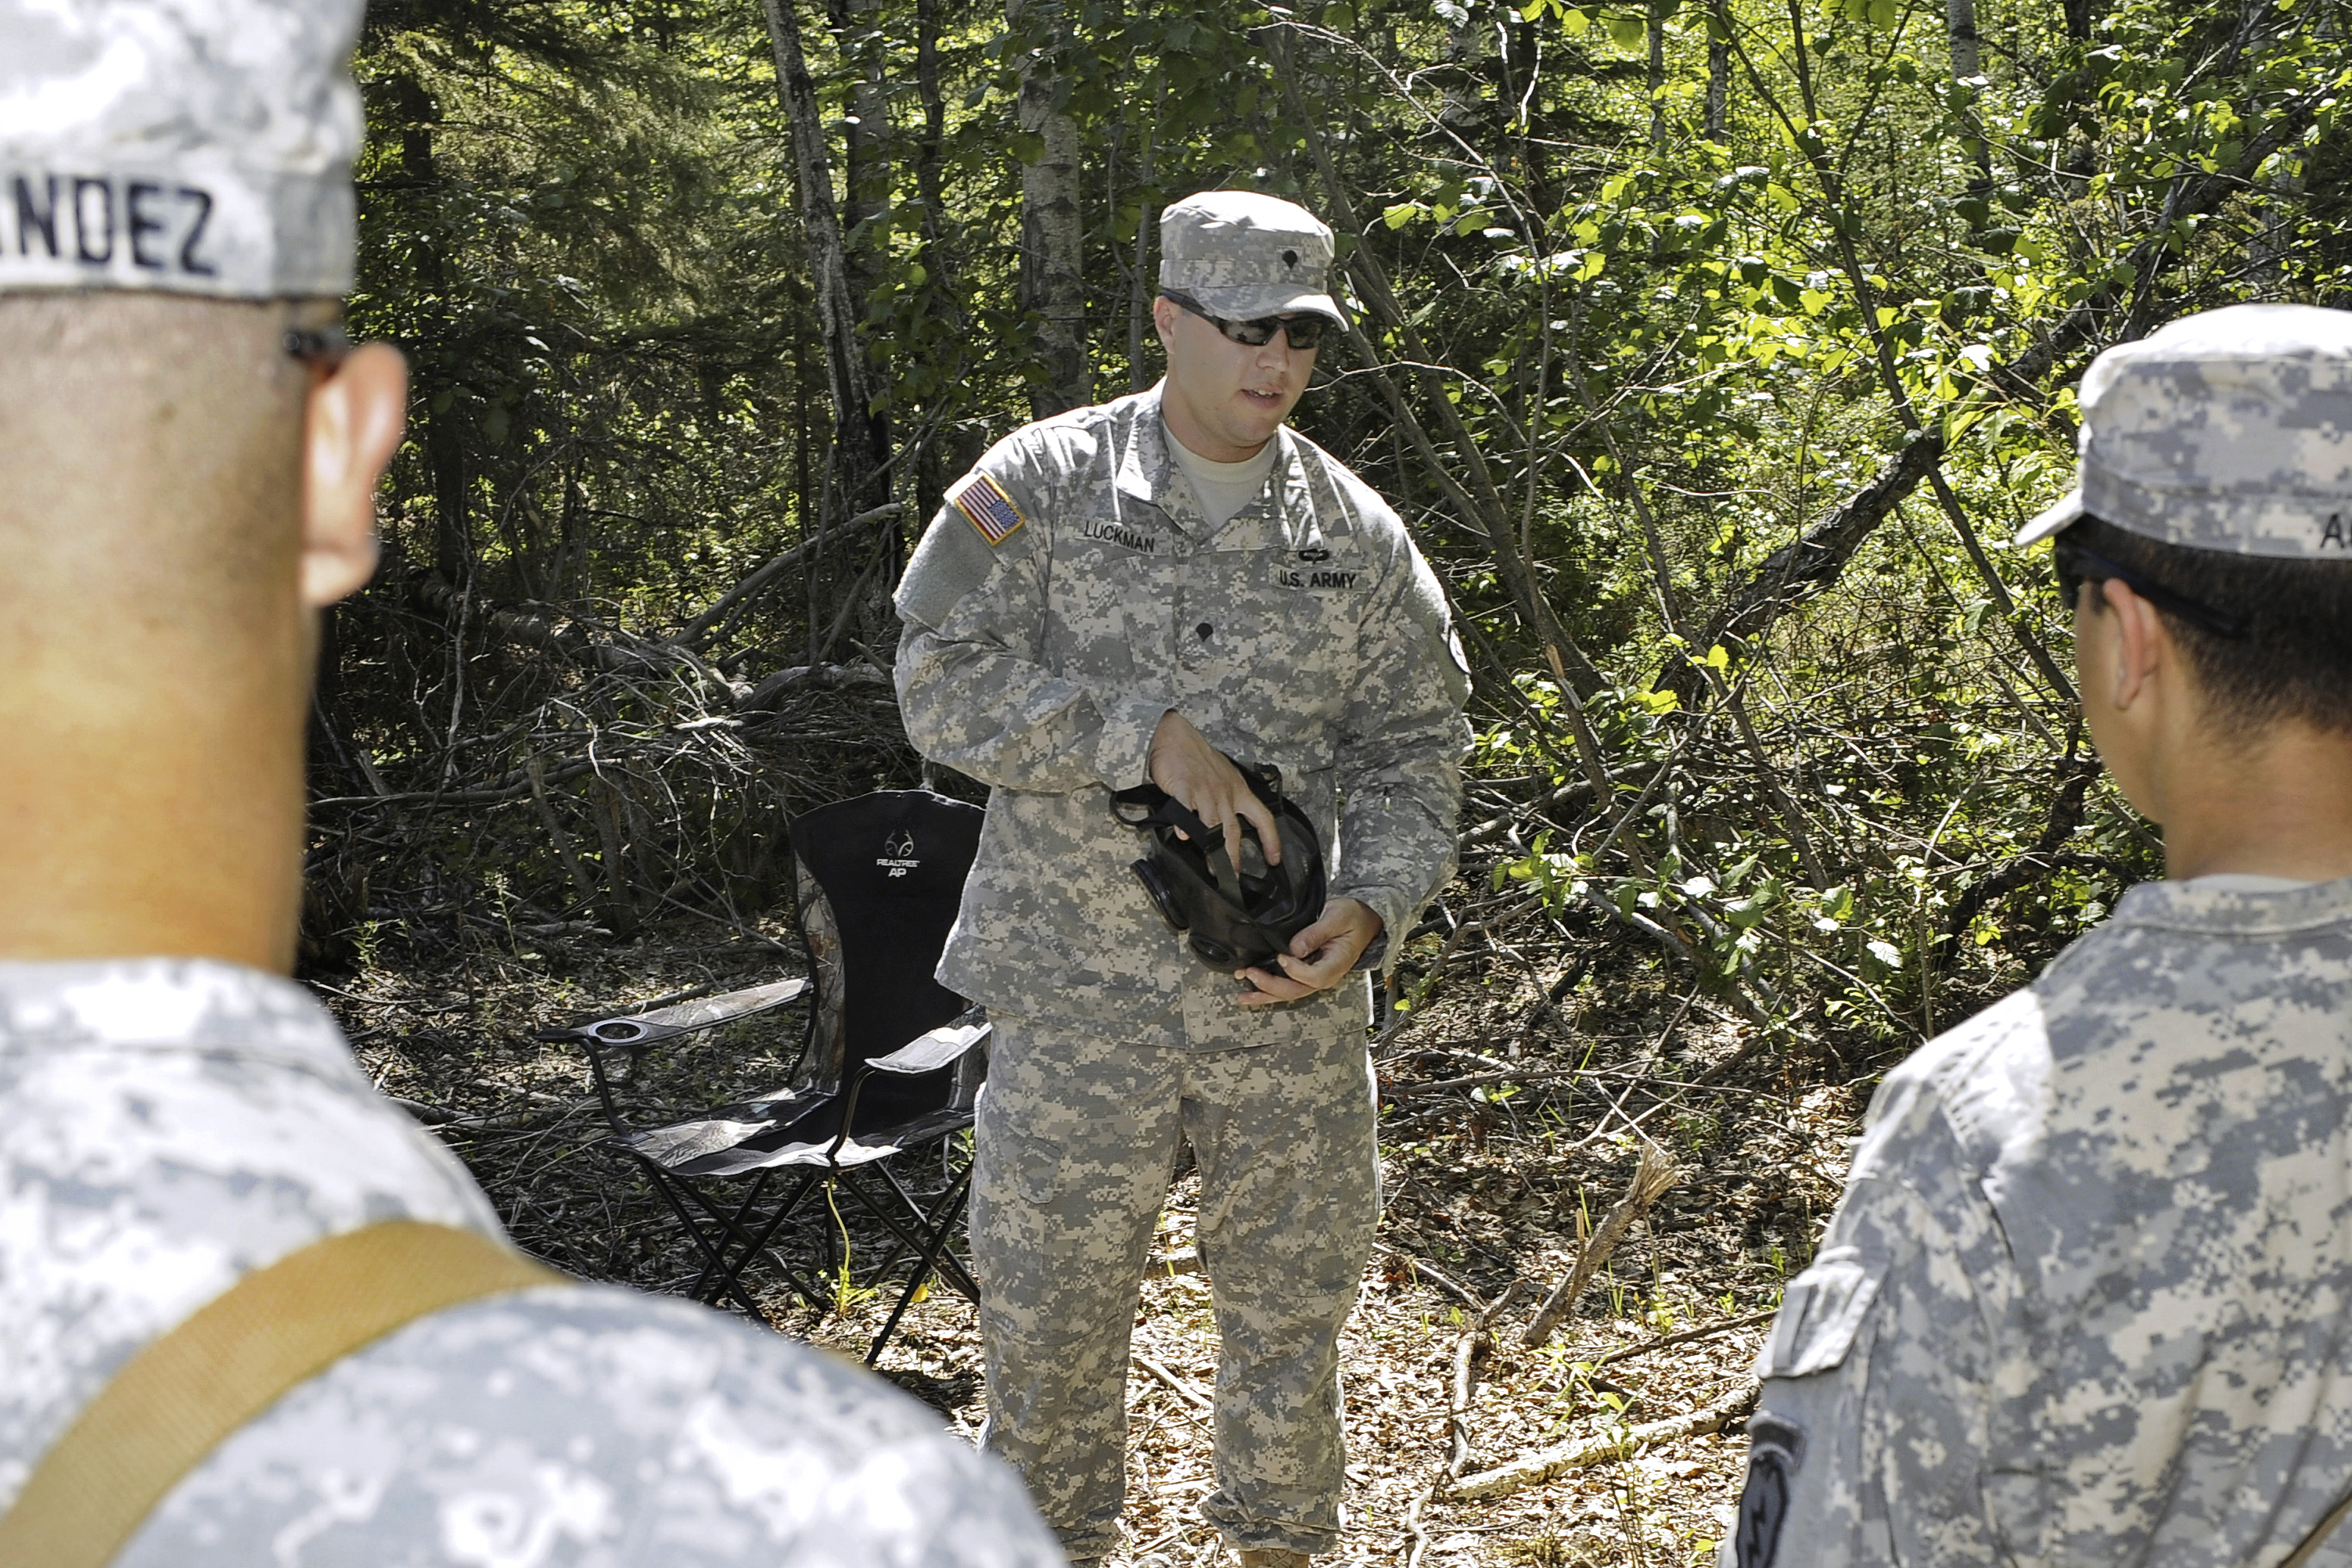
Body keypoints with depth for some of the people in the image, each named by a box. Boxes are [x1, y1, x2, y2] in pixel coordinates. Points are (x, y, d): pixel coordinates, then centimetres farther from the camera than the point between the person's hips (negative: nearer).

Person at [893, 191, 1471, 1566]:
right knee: (1053, 1301, 9)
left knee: (1293, 1296, 15)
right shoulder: (1042, 488, -4)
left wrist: (1369, 911, -10)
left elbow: (1414, 748, 7)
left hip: (1290, 993, 3)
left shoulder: (1356, 533, 4)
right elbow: (946, 687, -11)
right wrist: (1148, 735, -21)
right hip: (1084, 995, -2)